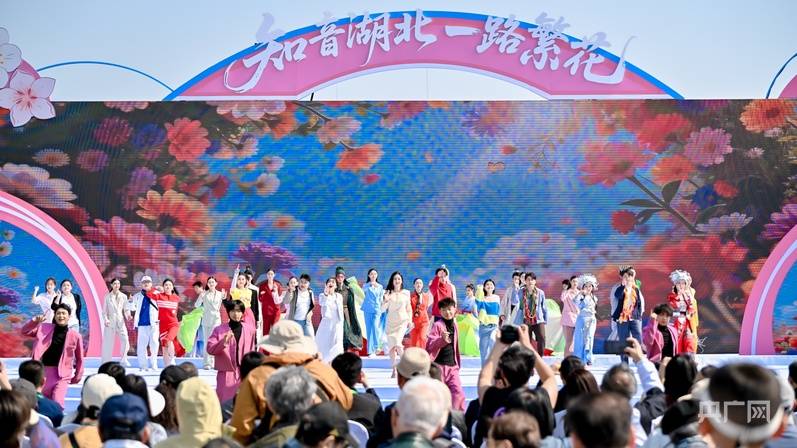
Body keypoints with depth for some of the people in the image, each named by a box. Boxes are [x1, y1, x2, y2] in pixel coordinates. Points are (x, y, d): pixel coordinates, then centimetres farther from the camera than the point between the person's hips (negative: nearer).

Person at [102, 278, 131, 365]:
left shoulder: (123, 296, 8)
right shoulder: (108, 297, 4)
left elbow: (126, 309, 7)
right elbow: (104, 310, 4)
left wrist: (128, 315, -12)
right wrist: (106, 319, -11)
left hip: (120, 321, 1)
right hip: (110, 322, -1)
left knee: (125, 340, -10)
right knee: (108, 342, -1)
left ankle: (124, 359, 7)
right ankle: (106, 363, 7)